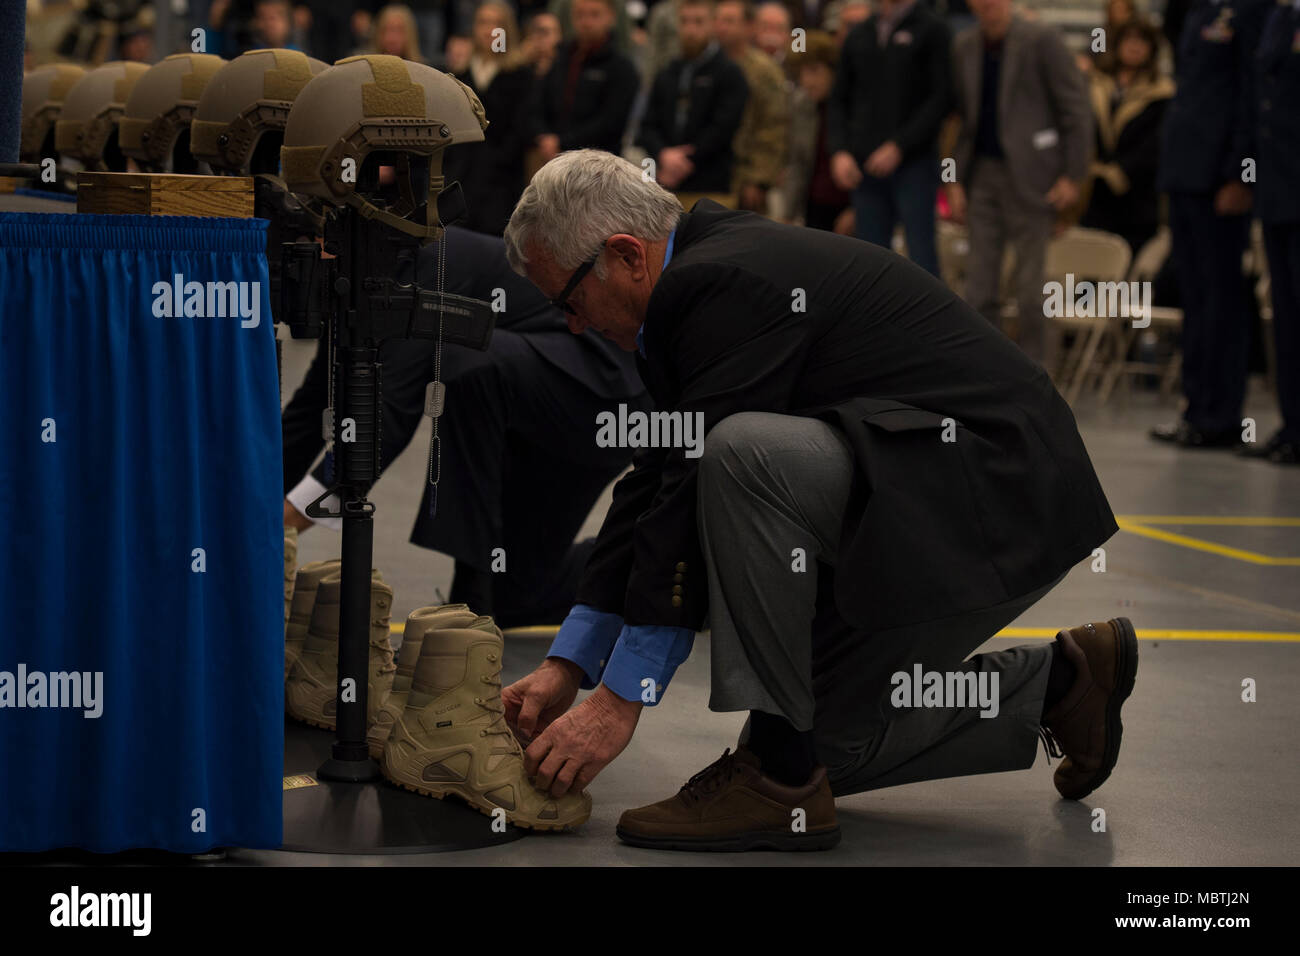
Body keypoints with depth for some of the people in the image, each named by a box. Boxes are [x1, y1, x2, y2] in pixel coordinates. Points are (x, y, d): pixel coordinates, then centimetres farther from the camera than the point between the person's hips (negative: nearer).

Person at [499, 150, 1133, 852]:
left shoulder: (726, 283, -20)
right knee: (824, 736, 14)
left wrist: (620, 698, -16)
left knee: (742, 452, -31)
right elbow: (656, 483, 13)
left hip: (998, 495, -11)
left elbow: (694, 491, -21)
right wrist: (568, 666, 10)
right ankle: (1058, 683, 24)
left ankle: (779, 775, -20)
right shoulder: (706, 273, 11)